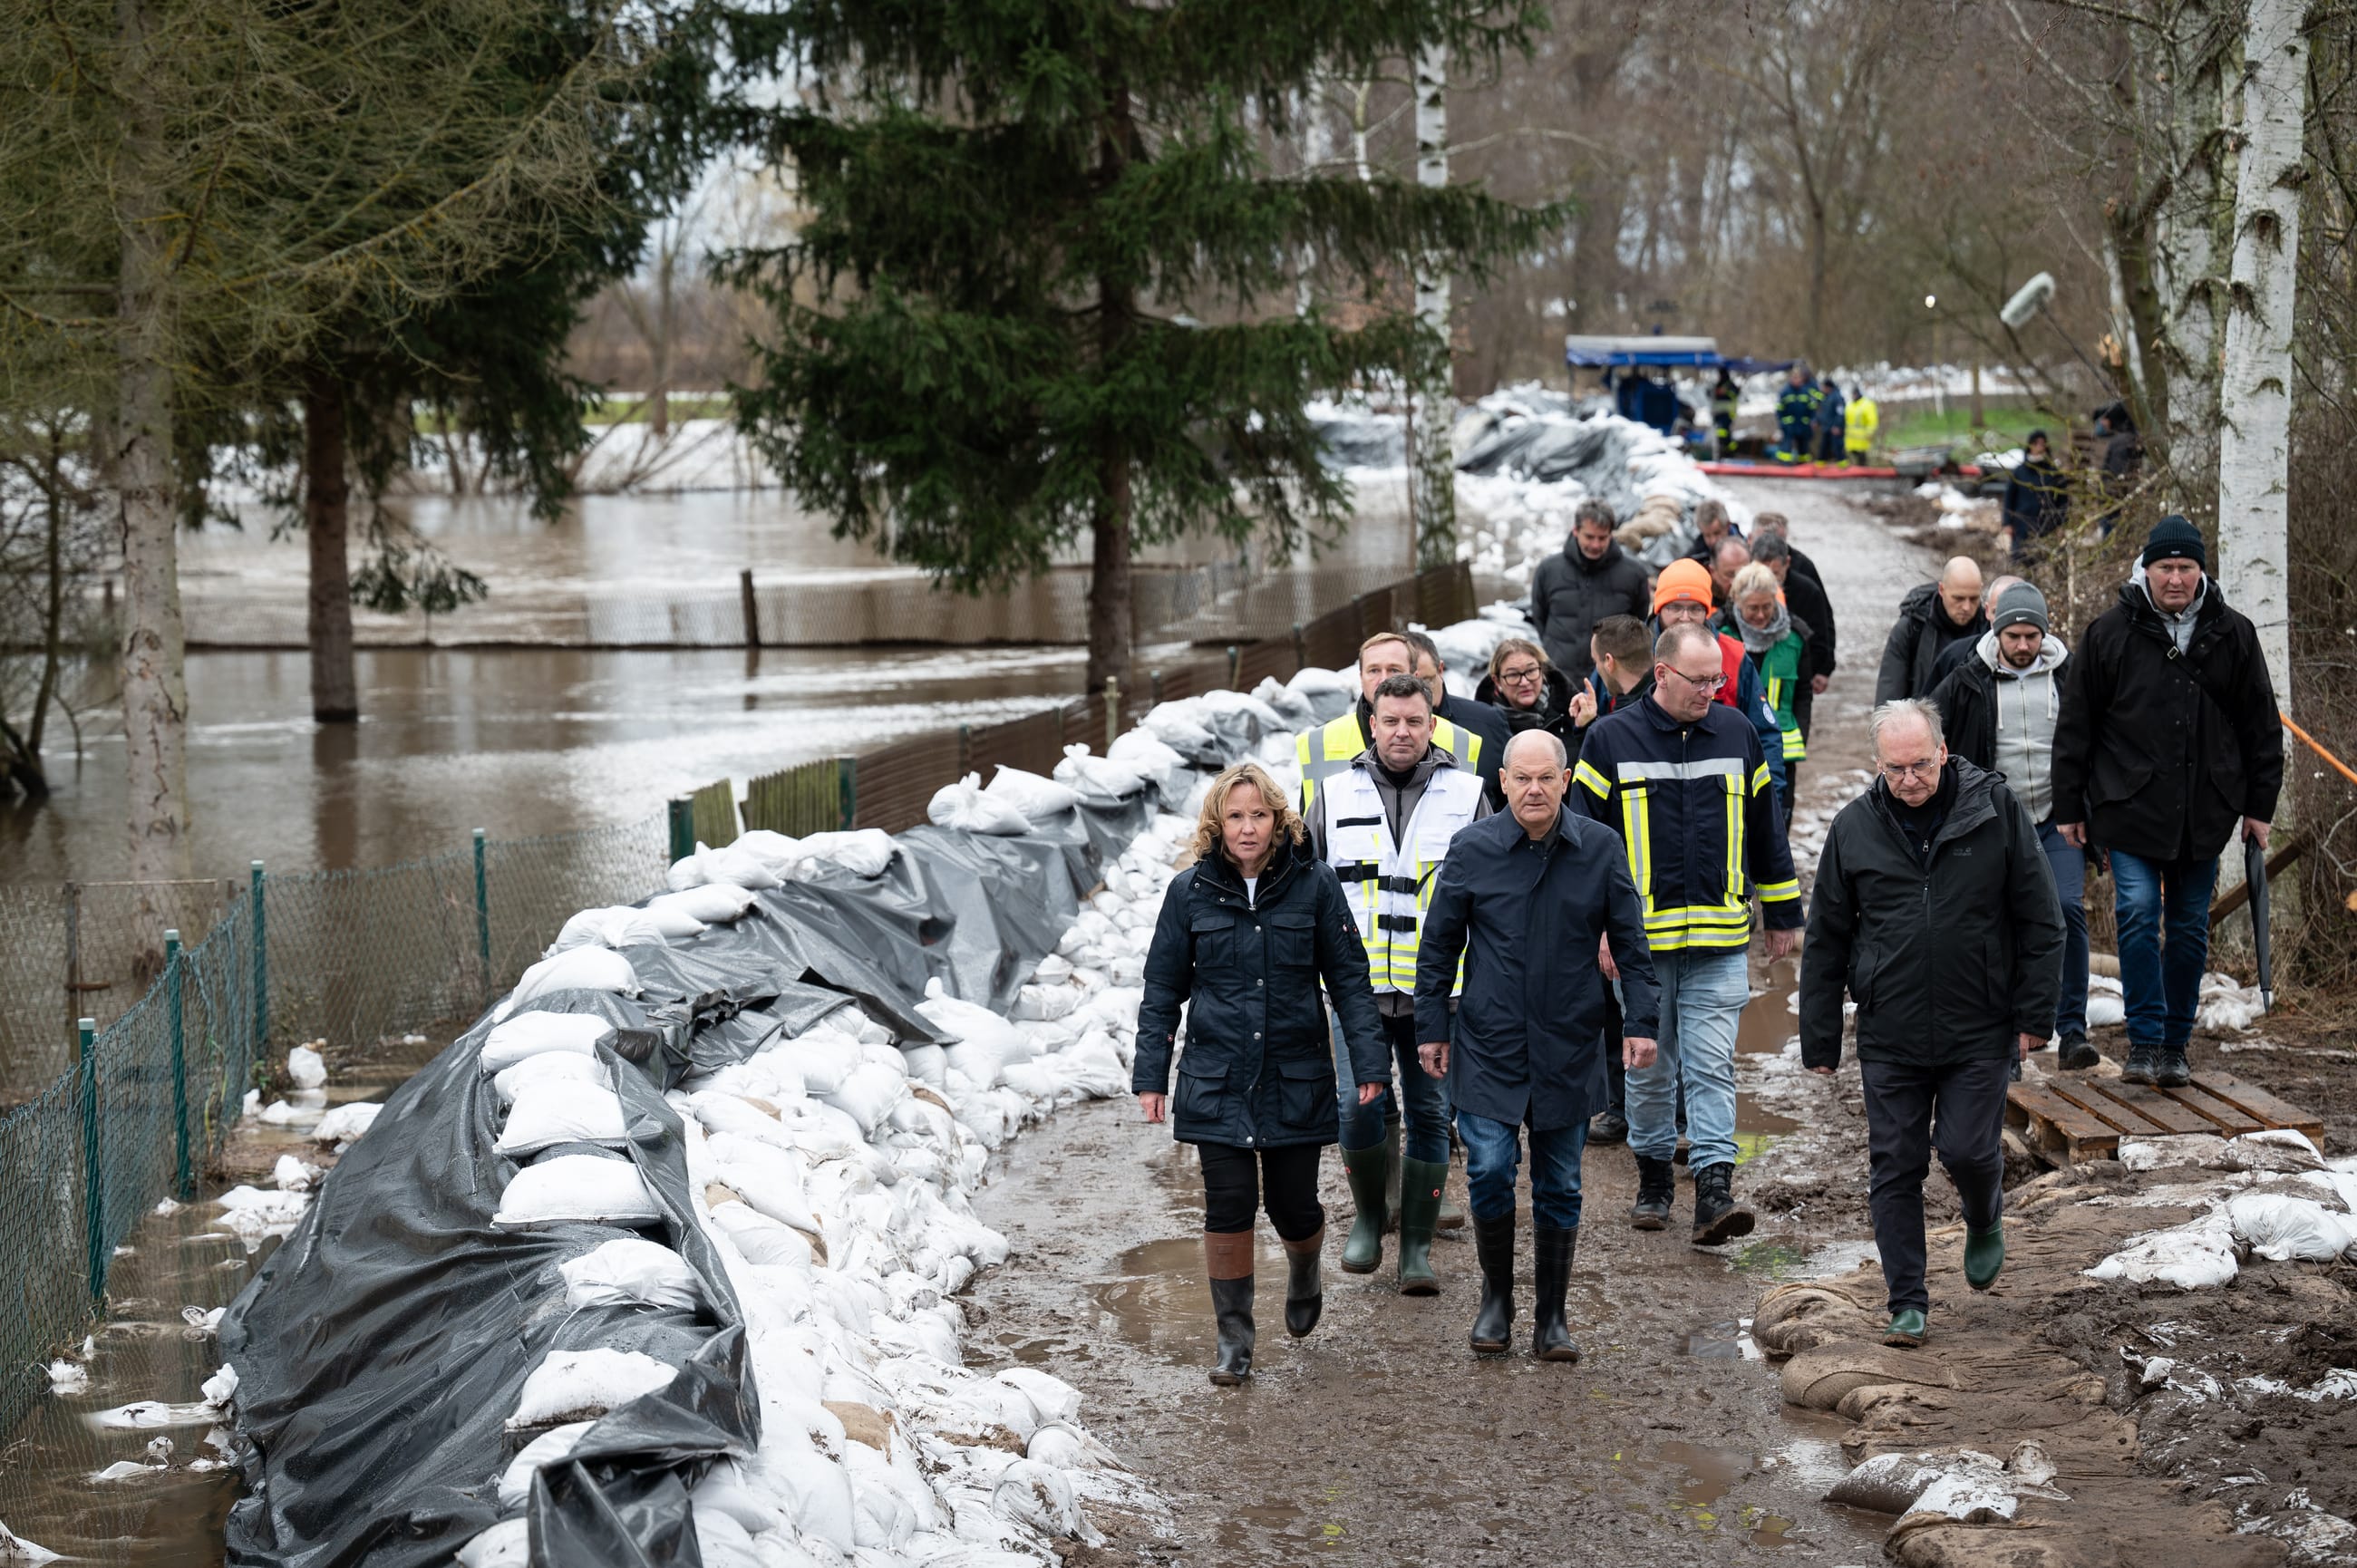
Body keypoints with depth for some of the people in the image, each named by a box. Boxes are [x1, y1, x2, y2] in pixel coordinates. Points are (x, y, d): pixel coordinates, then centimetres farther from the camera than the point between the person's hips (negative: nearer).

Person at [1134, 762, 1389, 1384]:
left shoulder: (1313, 885, -1)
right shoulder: (1190, 892, 1)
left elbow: (1349, 978, 2)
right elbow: (1163, 990, 7)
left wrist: (1369, 1063, -5)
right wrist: (1150, 1076, 3)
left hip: (1295, 1078, 0)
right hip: (1217, 1081, 0)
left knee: (1292, 1205, 4)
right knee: (1229, 1206, -5)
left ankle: (1304, 1272, 40)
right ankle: (1234, 1342, 7)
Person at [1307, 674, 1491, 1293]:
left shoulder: (1466, 795, 5)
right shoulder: (1338, 794, 7)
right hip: (1357, 986, 0)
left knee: (1429, 1114, 2)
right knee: (1360, 1107, -7)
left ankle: (1417, 1247, 10)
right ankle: (1368, 1214, 18)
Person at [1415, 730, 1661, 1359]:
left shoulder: (1600, 850, 0)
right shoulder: (1472, 850, -3)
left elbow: (1629, 944, 7)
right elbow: (1439, 945, 5)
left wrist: (1641, 1022, -1)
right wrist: (1432, 1027, 5)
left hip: (1569, 1049, 1)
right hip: (1488, 1047, -1)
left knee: (1559, 1187, 7)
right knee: (1489, 1171, -11)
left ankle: (1551, 1318, 18)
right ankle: (1496, 1296, 11)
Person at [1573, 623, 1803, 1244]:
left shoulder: (1736, 733, 6)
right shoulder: (1613, 739, -2)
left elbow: (1766, 827, 15)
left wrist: (1783, 914, 17)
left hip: (1720, 941, 1)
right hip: (1642, 939, -1)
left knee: (1711, 1066, -6)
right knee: (1649, 1066, 9)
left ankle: (1714, 1192, -11)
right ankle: (1653, 1179, 24)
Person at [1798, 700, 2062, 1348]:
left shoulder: (1996, 809, -4)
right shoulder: (1854, 828, 0)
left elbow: (2039, 921, 1)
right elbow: (1826, 941, 7)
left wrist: (2035, 1013, -2)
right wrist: (1819, 1039, 7)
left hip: (1978, 1031, -2)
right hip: (1889, 1038, 2)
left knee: (1968, 1150, -3)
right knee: (1895, 1167, 3)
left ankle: (1984, 1223, 32)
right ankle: (1907, 1302, 13)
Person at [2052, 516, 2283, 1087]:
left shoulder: (2233, 634, 5)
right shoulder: (2110, 633, -1)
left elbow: (2260, 727, 12)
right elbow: (2074, 726, 3)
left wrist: (2260, 804, 10)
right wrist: (2069, 807, 2)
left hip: (2205, 814, 2)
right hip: (2130, 807, -2)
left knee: (2189, 928, 8)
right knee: (2138, 916, -12)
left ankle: (2175, 1045, 17)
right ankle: (2144, 1041, -9)